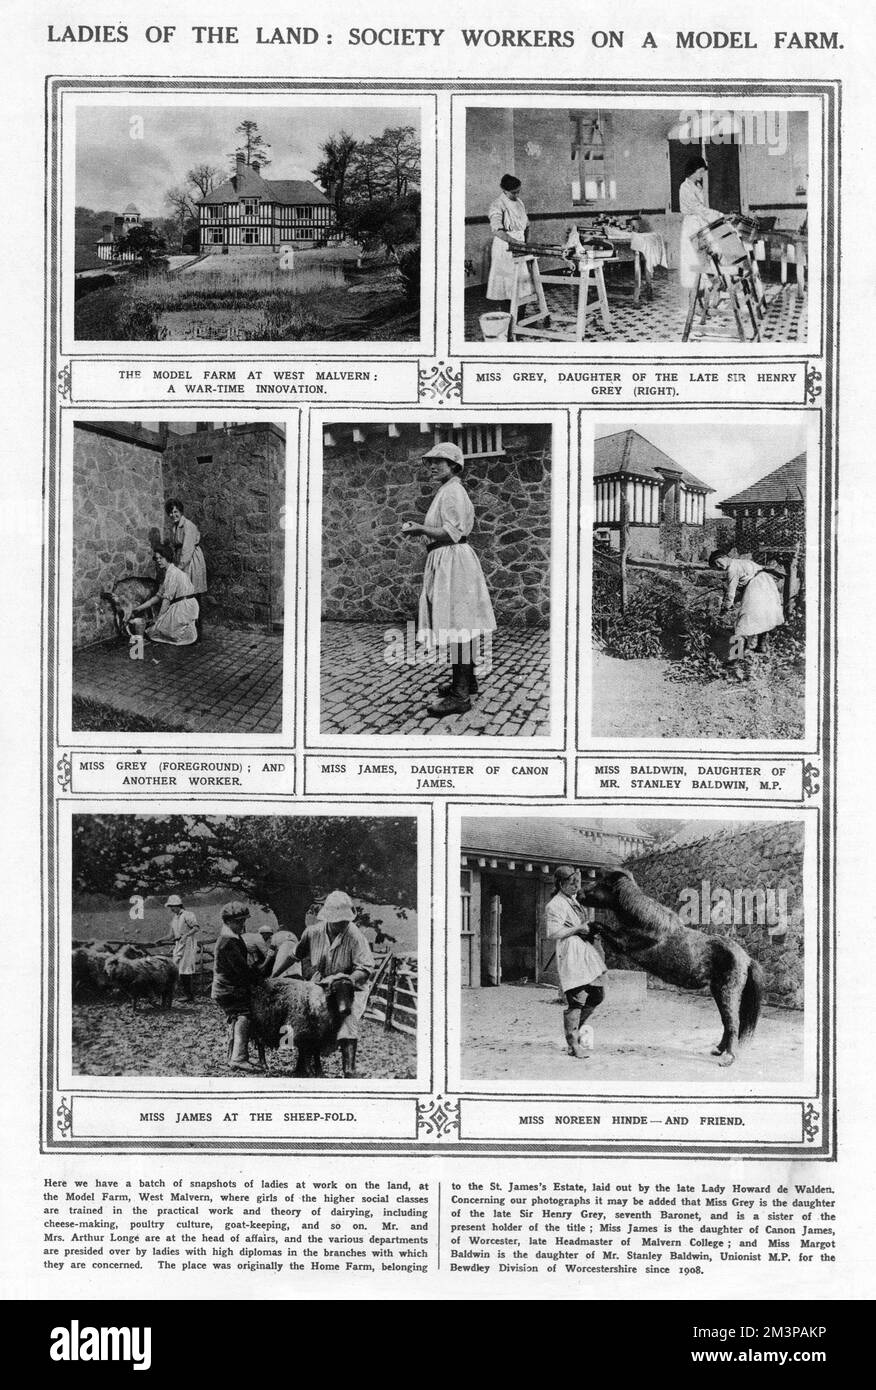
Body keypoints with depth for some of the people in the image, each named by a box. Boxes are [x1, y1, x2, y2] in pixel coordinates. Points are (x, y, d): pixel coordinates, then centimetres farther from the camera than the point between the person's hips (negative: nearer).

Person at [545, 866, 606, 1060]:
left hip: (588, 951, 10)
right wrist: (578, 929, -16)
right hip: (571, 955, -10)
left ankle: (573, 1028, 26)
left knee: (597, 994, 10)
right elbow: (553, 933, -18)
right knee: (576, 999, -10)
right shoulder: (555, 906, -9)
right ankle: (572, 1044, -3)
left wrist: (591, 927, 14)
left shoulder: (575, 900, 20)